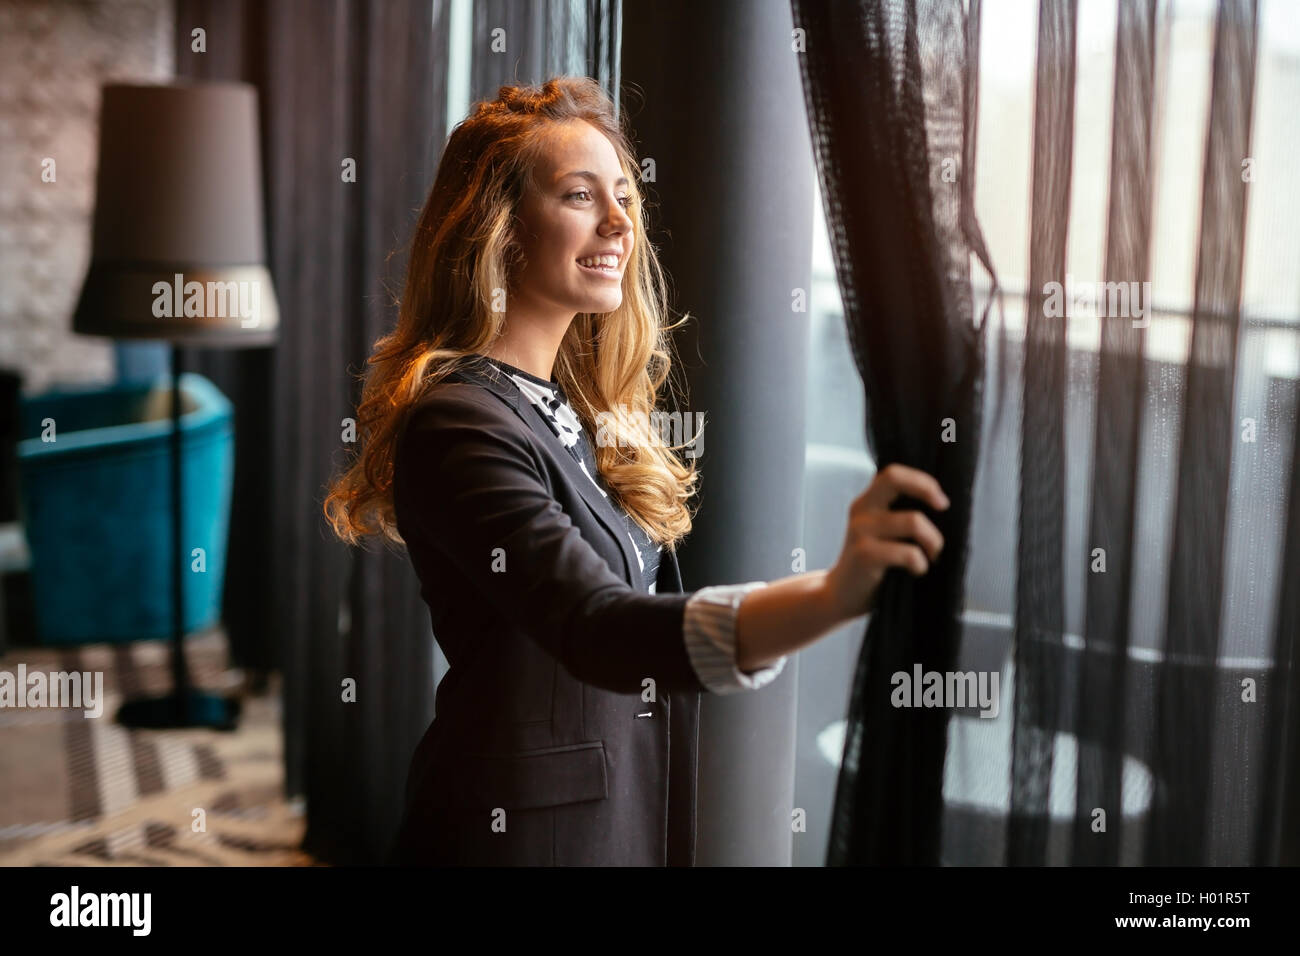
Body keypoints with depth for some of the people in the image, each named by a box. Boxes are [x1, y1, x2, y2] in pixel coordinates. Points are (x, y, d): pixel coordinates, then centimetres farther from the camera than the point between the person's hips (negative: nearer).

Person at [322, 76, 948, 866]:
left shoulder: (576, 409, 8)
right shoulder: (456, 423, -21)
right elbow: (597, 631, -37)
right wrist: (834, 596, -50)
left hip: (634, 814, 8)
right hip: (525, 825, -8)